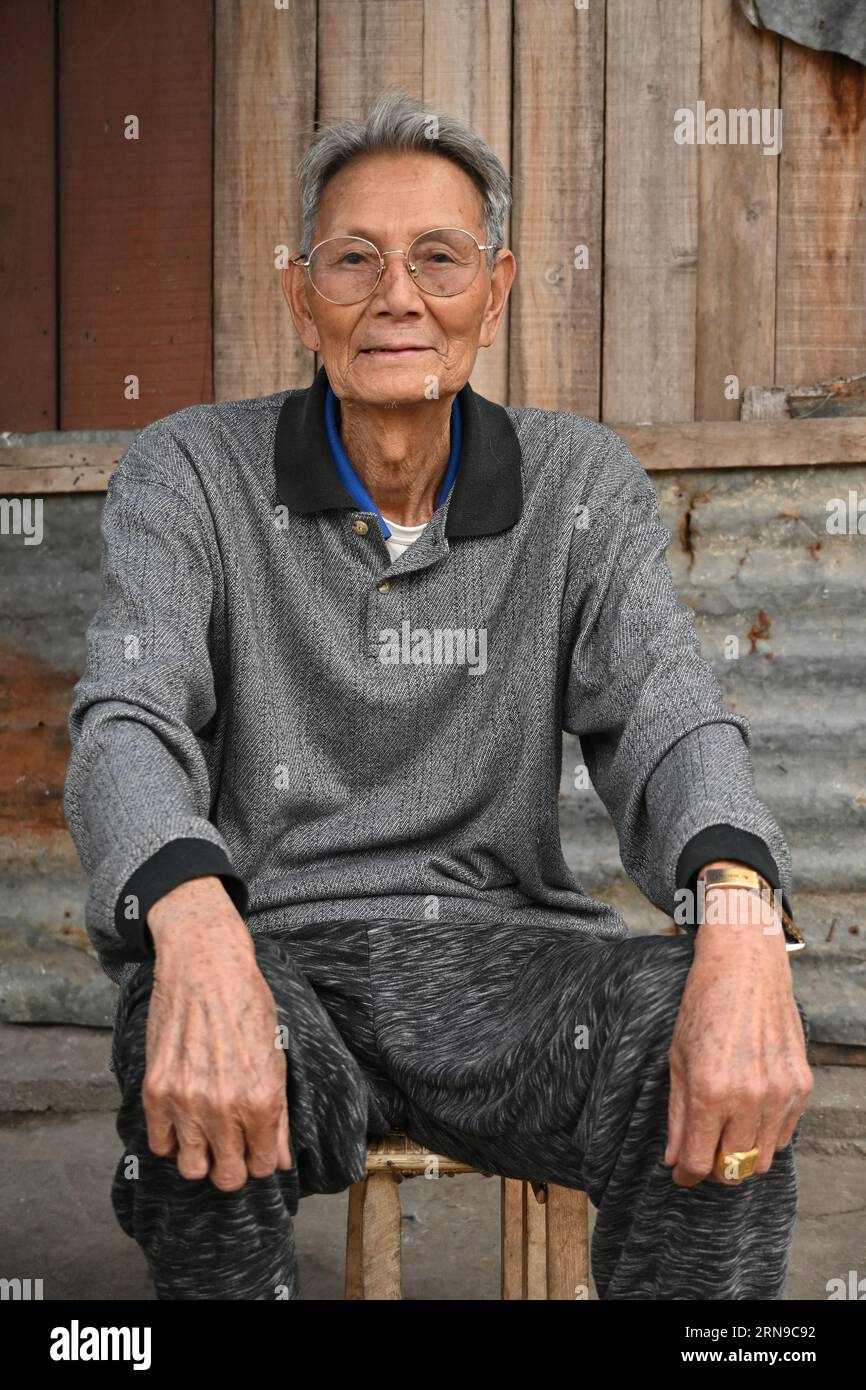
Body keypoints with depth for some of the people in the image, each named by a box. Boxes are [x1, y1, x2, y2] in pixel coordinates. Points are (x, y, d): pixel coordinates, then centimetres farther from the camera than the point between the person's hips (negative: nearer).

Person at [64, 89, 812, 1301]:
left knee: (732, 1068, -29)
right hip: (273, 949, -1)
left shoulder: (582, 485, 6)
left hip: (498, 943, 2)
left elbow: (665, 718, -8)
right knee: (185, 1062, -37)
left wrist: (740, 914, -33)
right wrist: (196, 931, -39)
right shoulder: (188, 476, 0)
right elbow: (126, 727, -14)